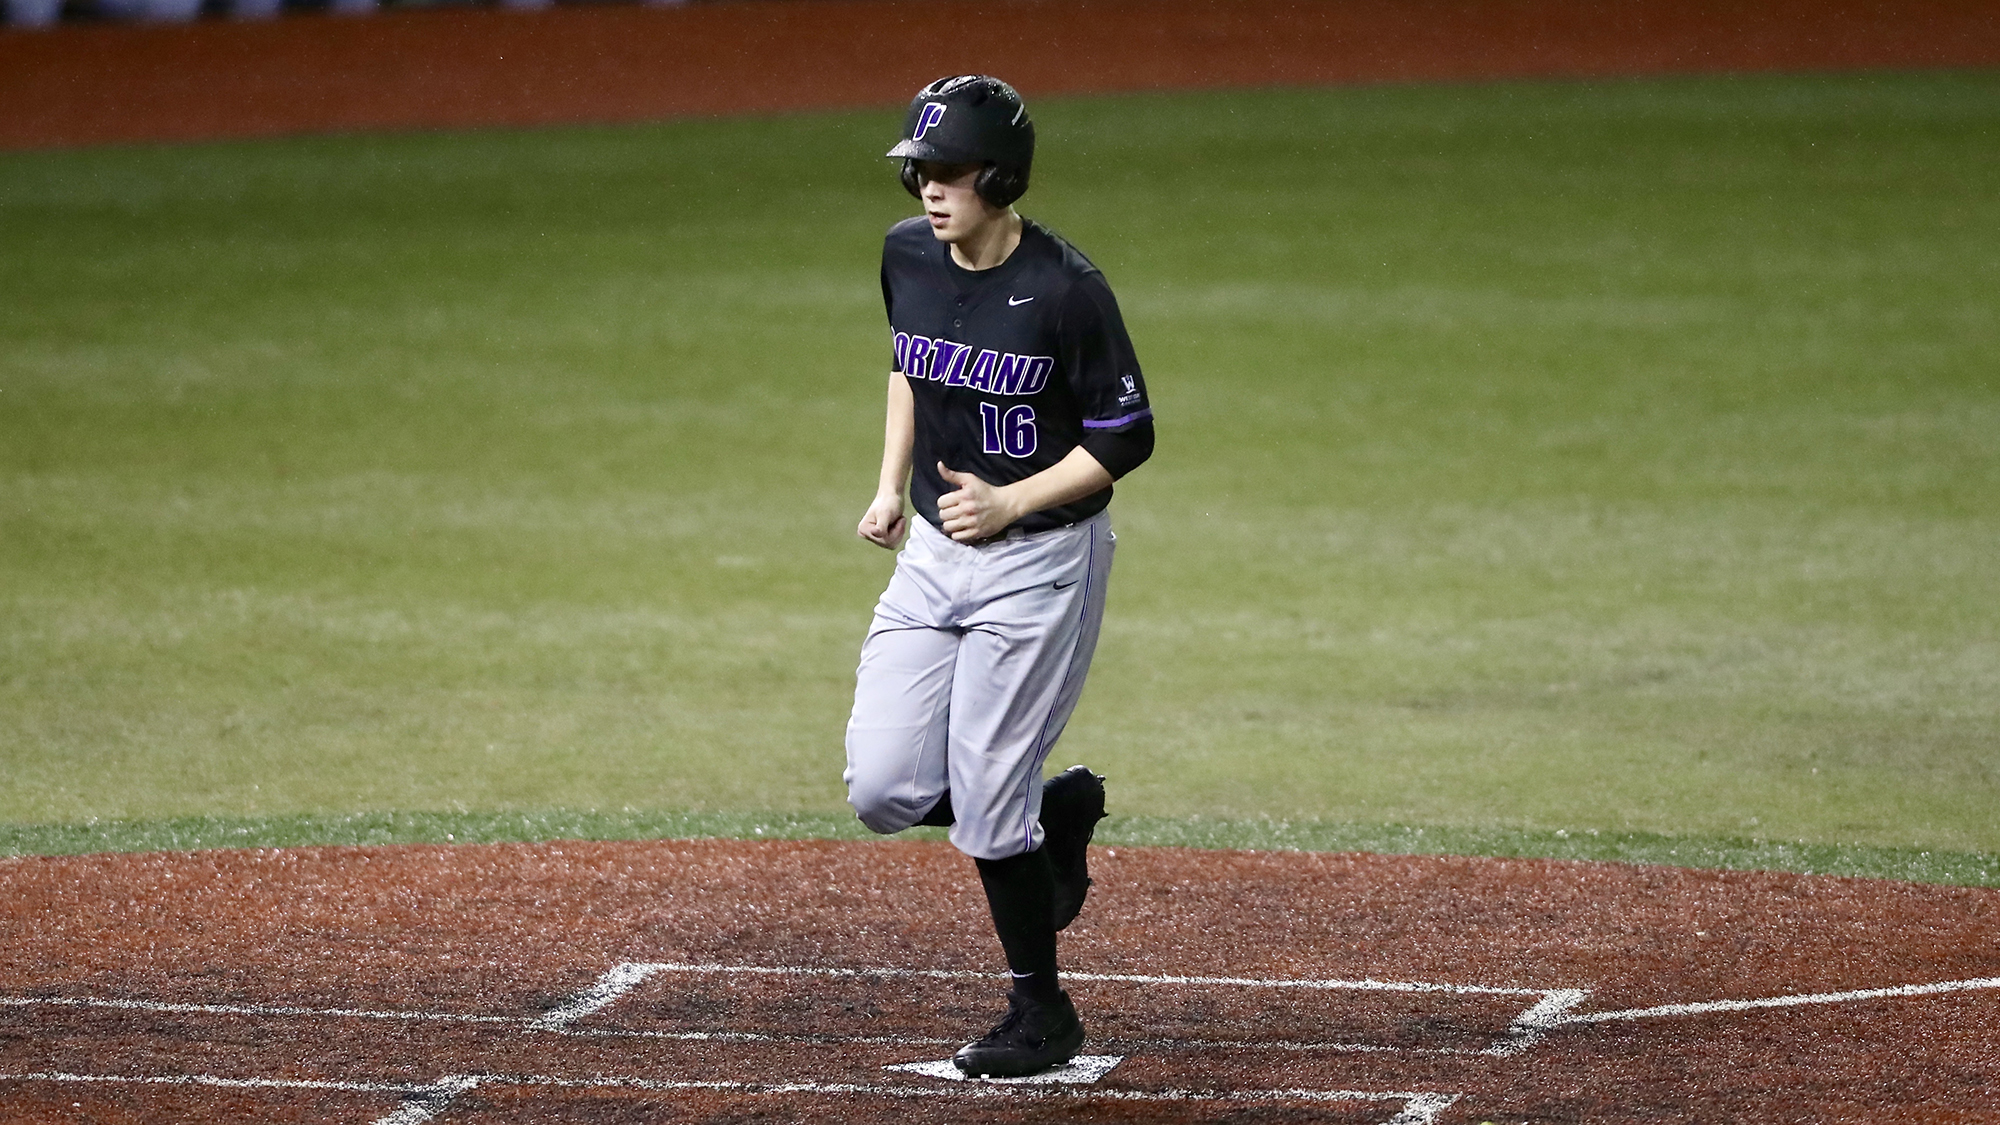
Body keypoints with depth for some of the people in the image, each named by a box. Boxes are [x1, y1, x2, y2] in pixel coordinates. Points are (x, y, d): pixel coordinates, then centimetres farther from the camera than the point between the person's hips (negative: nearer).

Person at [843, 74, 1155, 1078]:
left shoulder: (1066, 290, -19)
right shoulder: (907, 255, -1)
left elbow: (1126, 437, -12)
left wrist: (1010, 503, -21)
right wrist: (891, 488, 9)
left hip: (1041, 560, -6)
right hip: (934, 552, 6)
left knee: (985, 803, -6)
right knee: (883, 789, -2)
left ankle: (1042, 1014, 13)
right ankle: (1056, 811, 26)